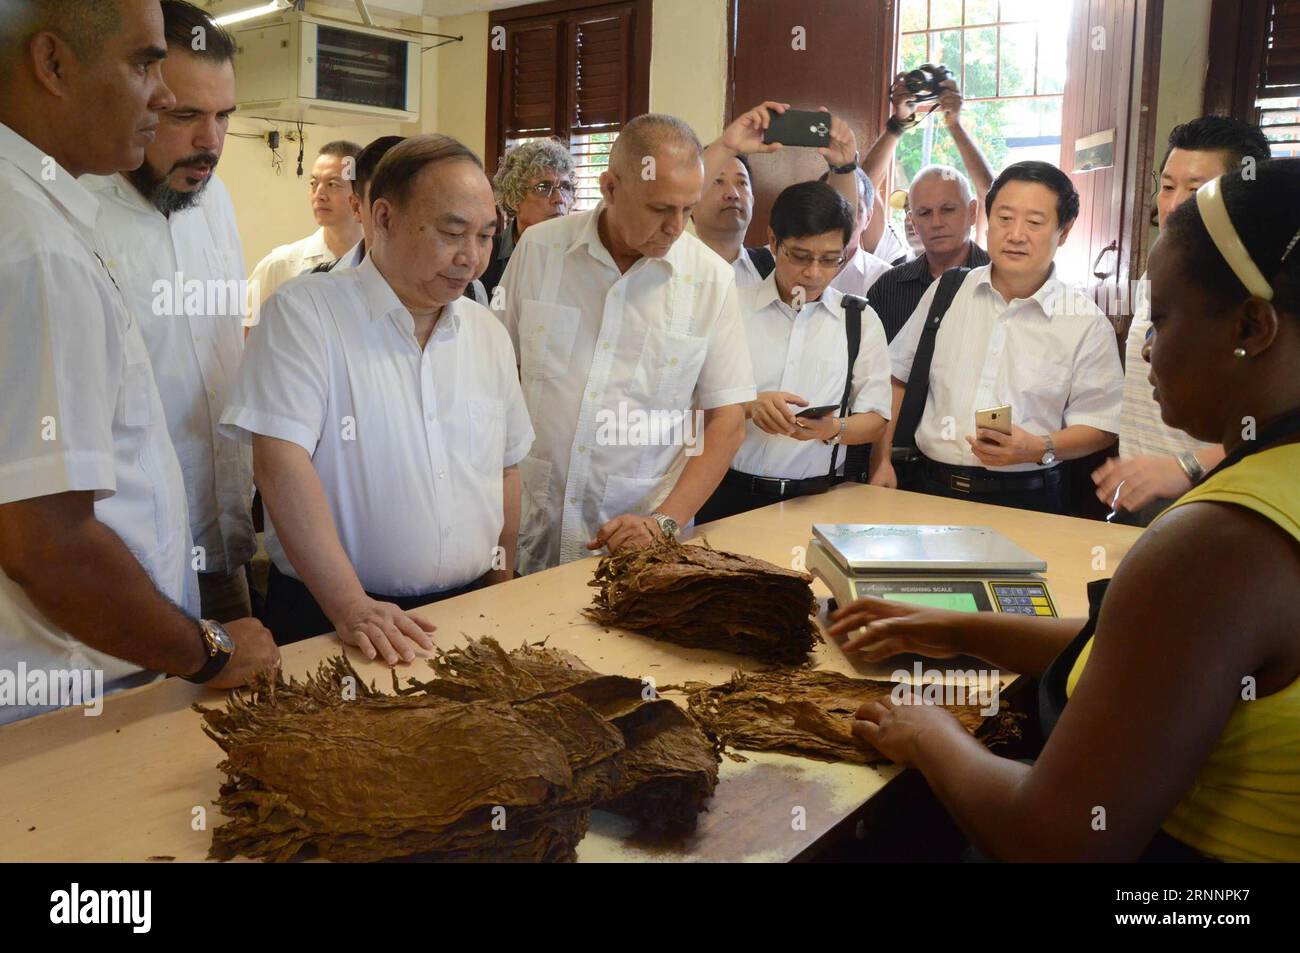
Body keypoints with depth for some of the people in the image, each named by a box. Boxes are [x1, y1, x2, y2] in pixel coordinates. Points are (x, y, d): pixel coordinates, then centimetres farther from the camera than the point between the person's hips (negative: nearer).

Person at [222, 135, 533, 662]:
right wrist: (351, 606, -22)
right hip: (326, 616, -4)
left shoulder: (488, 332, 11)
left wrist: (502, 589, 12)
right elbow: (281, 461, -16)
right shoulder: (304, 312, -8)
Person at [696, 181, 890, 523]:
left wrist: (834, 429, -12)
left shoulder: (861, 321, 10)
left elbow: (875, 418, 9)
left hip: (817, 496, 2)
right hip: (730, 495, -1)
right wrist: (749, 406, -18)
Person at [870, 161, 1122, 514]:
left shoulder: (1086, 322, 1)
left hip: (1024, 499, -2)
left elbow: (1101, 427, 2)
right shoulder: (946, 292, 9)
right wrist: (880, 460, 7)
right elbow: (896, 378, 15)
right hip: (930, 486, 2)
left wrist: (1040, 448, -16)